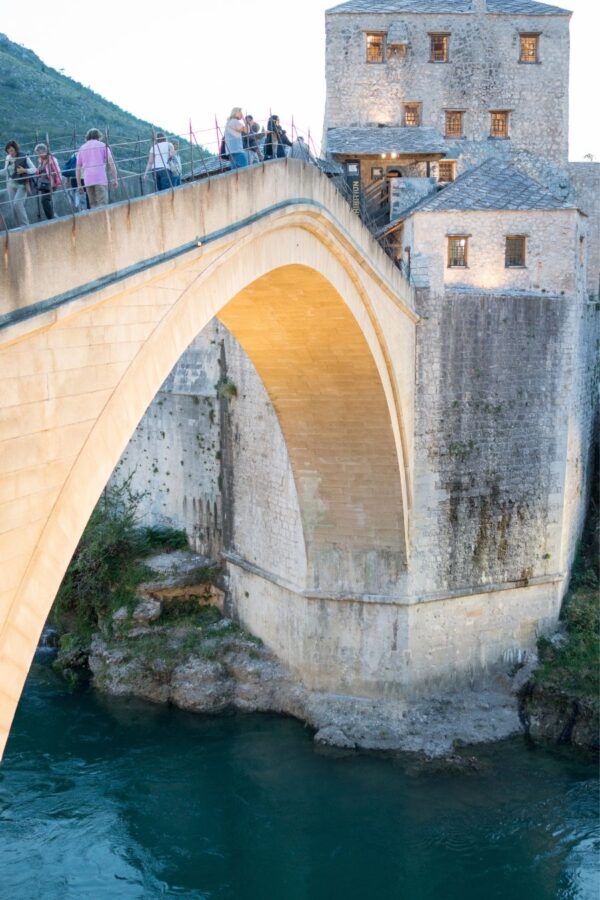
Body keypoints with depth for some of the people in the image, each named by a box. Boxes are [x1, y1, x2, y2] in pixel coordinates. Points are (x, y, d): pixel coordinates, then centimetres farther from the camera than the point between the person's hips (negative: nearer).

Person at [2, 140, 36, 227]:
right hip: (11, 185, 5)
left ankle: (25, 225, -7)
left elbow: (34, 169, -7)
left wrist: (24, 170, -22)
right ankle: (20, 226, 14)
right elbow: (5, 171, 16)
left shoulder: (24, 157, -10)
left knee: (17, 203, -19)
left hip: (22, 185, -5)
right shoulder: (8, 158, 4)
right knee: (13, 206, 4)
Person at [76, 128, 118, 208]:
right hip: (101, 179, -3)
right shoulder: (103, 146, 10)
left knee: (93, 205, 10)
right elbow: (111, 163, 0)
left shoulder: (82, 148, 19)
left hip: (87, 180, 3)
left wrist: (79, 185, 18)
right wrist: (114, 179, 0)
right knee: (102, 204, -11)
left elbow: (78, 169, 16)